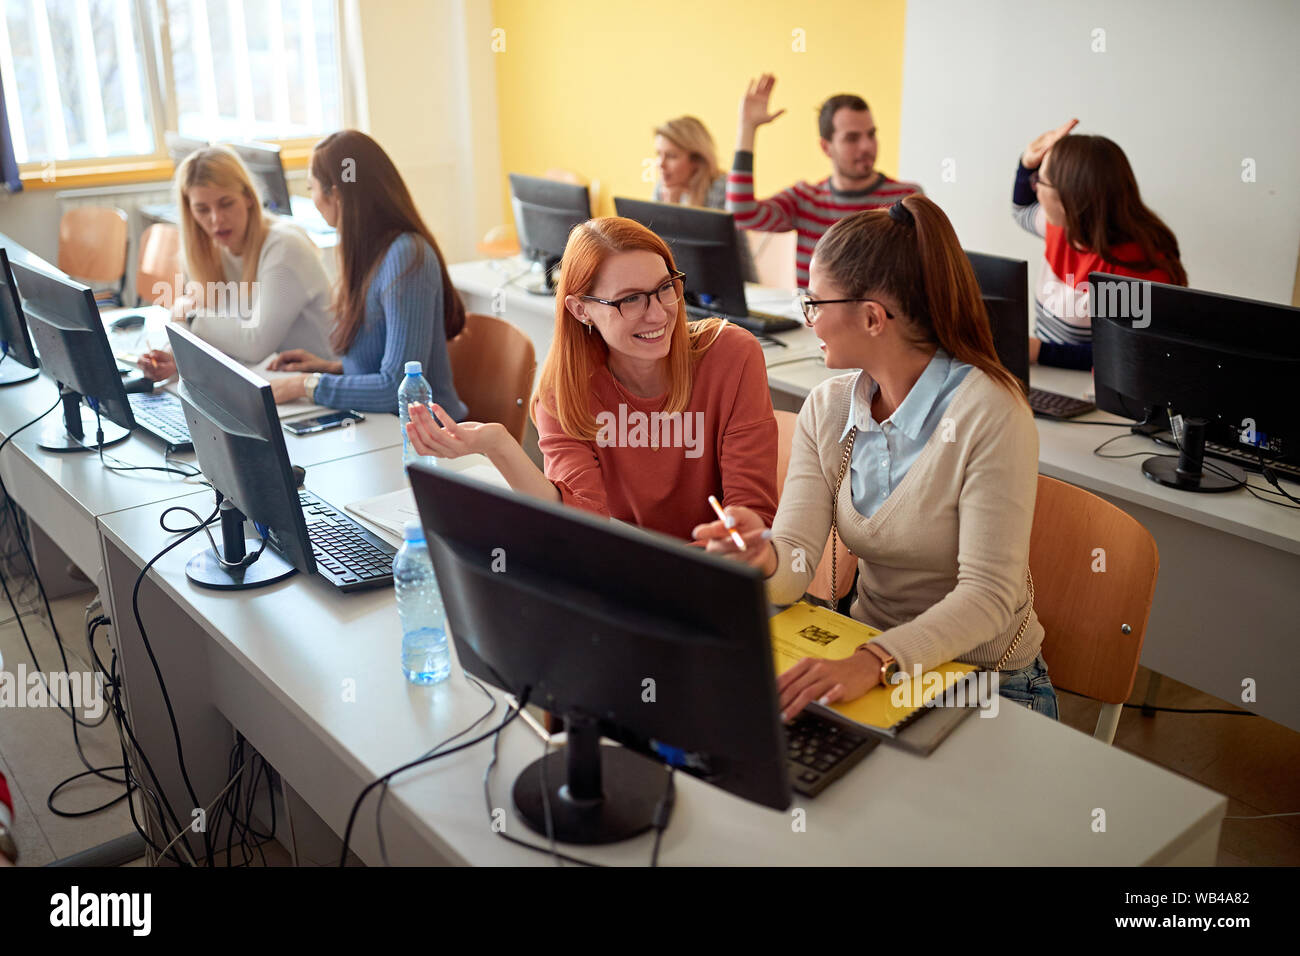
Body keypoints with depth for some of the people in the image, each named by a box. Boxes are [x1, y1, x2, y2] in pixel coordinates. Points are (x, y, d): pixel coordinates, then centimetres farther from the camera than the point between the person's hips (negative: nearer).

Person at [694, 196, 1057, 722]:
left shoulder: (989, 415, -19)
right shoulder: (827, 408, 0)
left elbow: (989, 594, -23)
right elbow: (795, 567, -9)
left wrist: (874, 661, -38)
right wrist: (764, 557, -33)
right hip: (866, 663, 5)